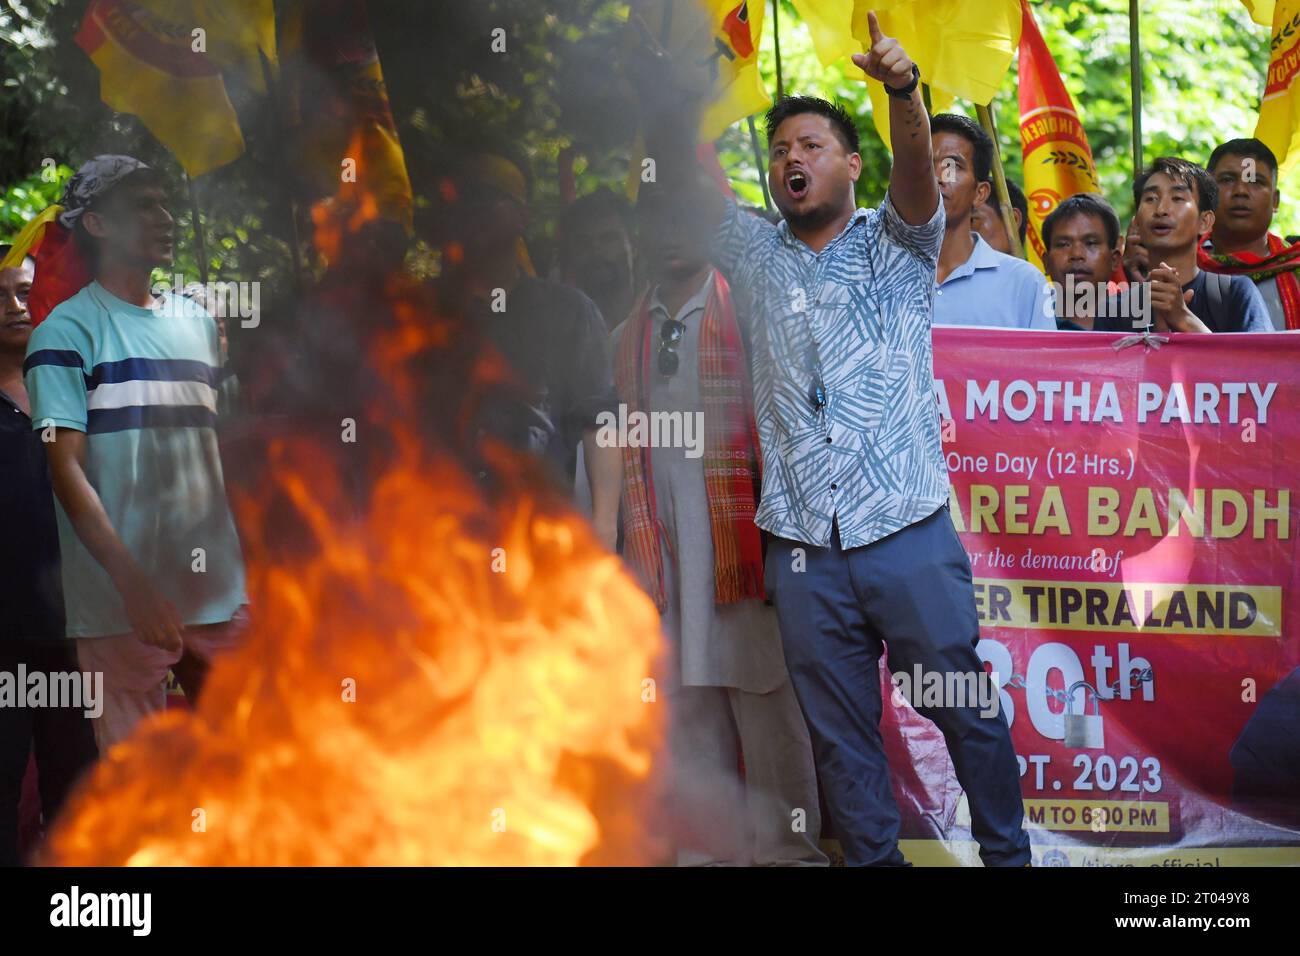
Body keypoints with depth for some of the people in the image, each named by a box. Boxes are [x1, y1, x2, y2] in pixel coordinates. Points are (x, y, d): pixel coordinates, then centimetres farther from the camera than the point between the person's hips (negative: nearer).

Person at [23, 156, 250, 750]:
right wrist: (134, 585, -19)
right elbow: (67, 471, -9)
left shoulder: (198, 324, 16)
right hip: (123, 607, -5)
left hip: (219, 591, 5)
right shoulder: (67, 332, -2)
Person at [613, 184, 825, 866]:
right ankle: (708, 850, 11)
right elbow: (620, 453, 18)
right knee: (688, 720, 5)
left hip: (741, 548, -4)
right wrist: (628, 552, 10)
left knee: (768, 710, -4)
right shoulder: (628, 338, 17)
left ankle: (787, 851, 2)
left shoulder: (748, 316, 3)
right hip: (664, 565, 4)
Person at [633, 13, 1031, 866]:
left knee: (969, 712, 3)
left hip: (909, 532, -3)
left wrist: (903, 90, -34)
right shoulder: (760, 257, 14)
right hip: (804, 548, 3)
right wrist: (666, 107, -16)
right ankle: (874, 859, 18)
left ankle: (1008, 854, 16)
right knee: (840, 734, 8)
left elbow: (918, 173, -13)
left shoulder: (894, 246, 6)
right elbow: (686, 186, 2)